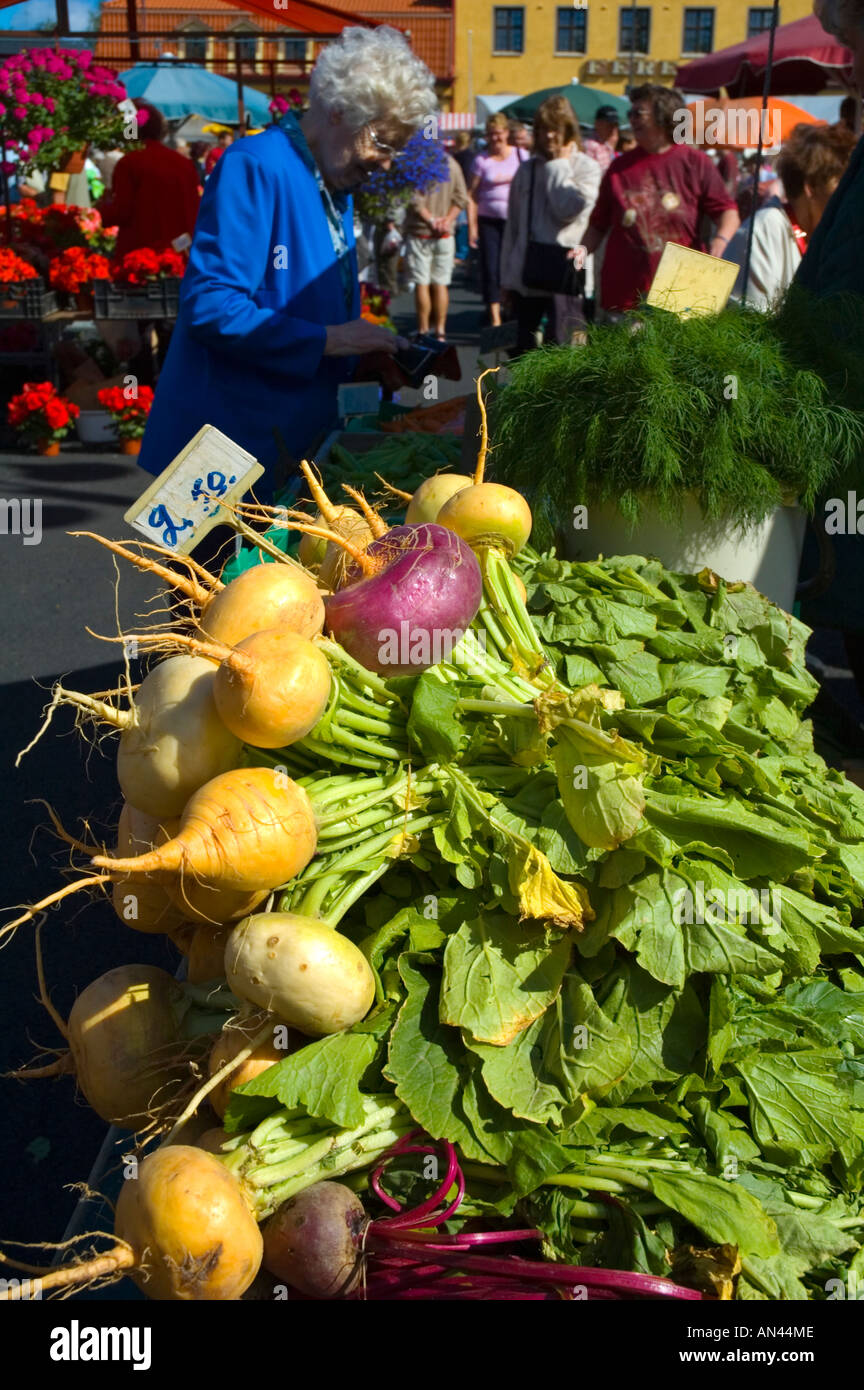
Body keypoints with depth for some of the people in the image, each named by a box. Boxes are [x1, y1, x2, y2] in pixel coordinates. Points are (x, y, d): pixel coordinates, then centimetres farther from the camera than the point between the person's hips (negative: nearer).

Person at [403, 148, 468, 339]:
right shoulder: (451, 163, 4)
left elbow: (413, 199, -14)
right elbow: (461, 197, 2)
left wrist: (431, 220, -9)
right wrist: (447, 220, -4)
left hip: (419, 233, -3)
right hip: (445, 236, 4)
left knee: (421, 284, 1)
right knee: (441, 284, 8)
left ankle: (423, 331, 2)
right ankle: (440, 330, 9)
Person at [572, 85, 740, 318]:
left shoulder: (695, 162, 5)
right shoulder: (620, 167, 12)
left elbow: (728, 211, 0)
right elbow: (599, 224, 15)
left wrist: (720, 240, -20)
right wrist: (585, 249, -4)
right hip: (624, 295, 2)